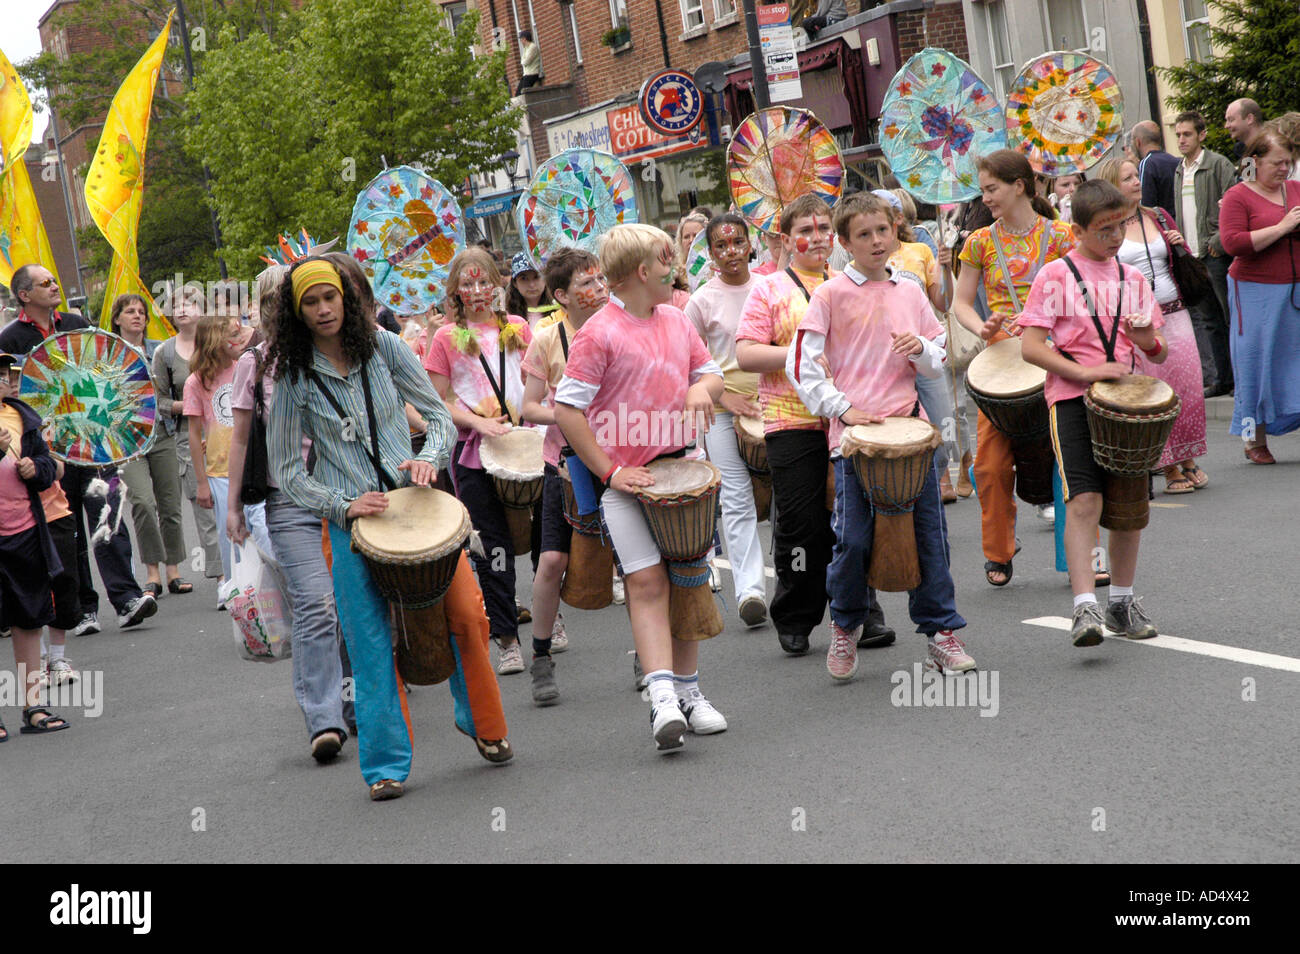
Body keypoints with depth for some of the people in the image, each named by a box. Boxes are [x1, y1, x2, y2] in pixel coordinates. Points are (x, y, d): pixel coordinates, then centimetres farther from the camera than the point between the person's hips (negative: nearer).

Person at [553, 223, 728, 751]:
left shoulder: (677, 321, 10)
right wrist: (609, 470, -15)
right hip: (627, 477, -6)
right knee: (647, 582, -14)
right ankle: (662, 697, -19)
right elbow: (567, 409, -12)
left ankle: (688, 691, 20)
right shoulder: (599, 332, -10)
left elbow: (710, 370, 23)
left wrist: (703, 389, -2)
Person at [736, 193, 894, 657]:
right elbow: (746, 354, -7)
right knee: (802, 526, -2)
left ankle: (862, 615, 15)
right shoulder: (770, 290, 2)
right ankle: (795, 622, 13)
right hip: (792, 422, -3)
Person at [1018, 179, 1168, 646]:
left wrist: (1148, 340, -7)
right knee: (1084, 499, -17)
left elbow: (1160, 354, 17)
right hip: (1072, 398, -5)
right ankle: (1085, 607, -20)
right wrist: (1086, 371, -17)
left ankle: (1122, 600, 24)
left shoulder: (1132, 279, 14)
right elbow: (1030, 346, -7)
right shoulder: (1056, 275, 0)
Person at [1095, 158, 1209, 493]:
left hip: (1173, 315, 4)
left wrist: (1180, 246, -2)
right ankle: (1169, 469, 6)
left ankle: (1189, 462, 15)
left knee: (1188, 389, 2)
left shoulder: (1159, 217, 11)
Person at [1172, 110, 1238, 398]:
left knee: (1231, 317, -2)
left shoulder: (1218, 164, -7)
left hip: (1216, 254, -7)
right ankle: (1217, 379, 13)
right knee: (1204, 319, 8)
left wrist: (1220, 240, -18)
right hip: (1190, 255, 7)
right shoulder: (1179, 170, 16)